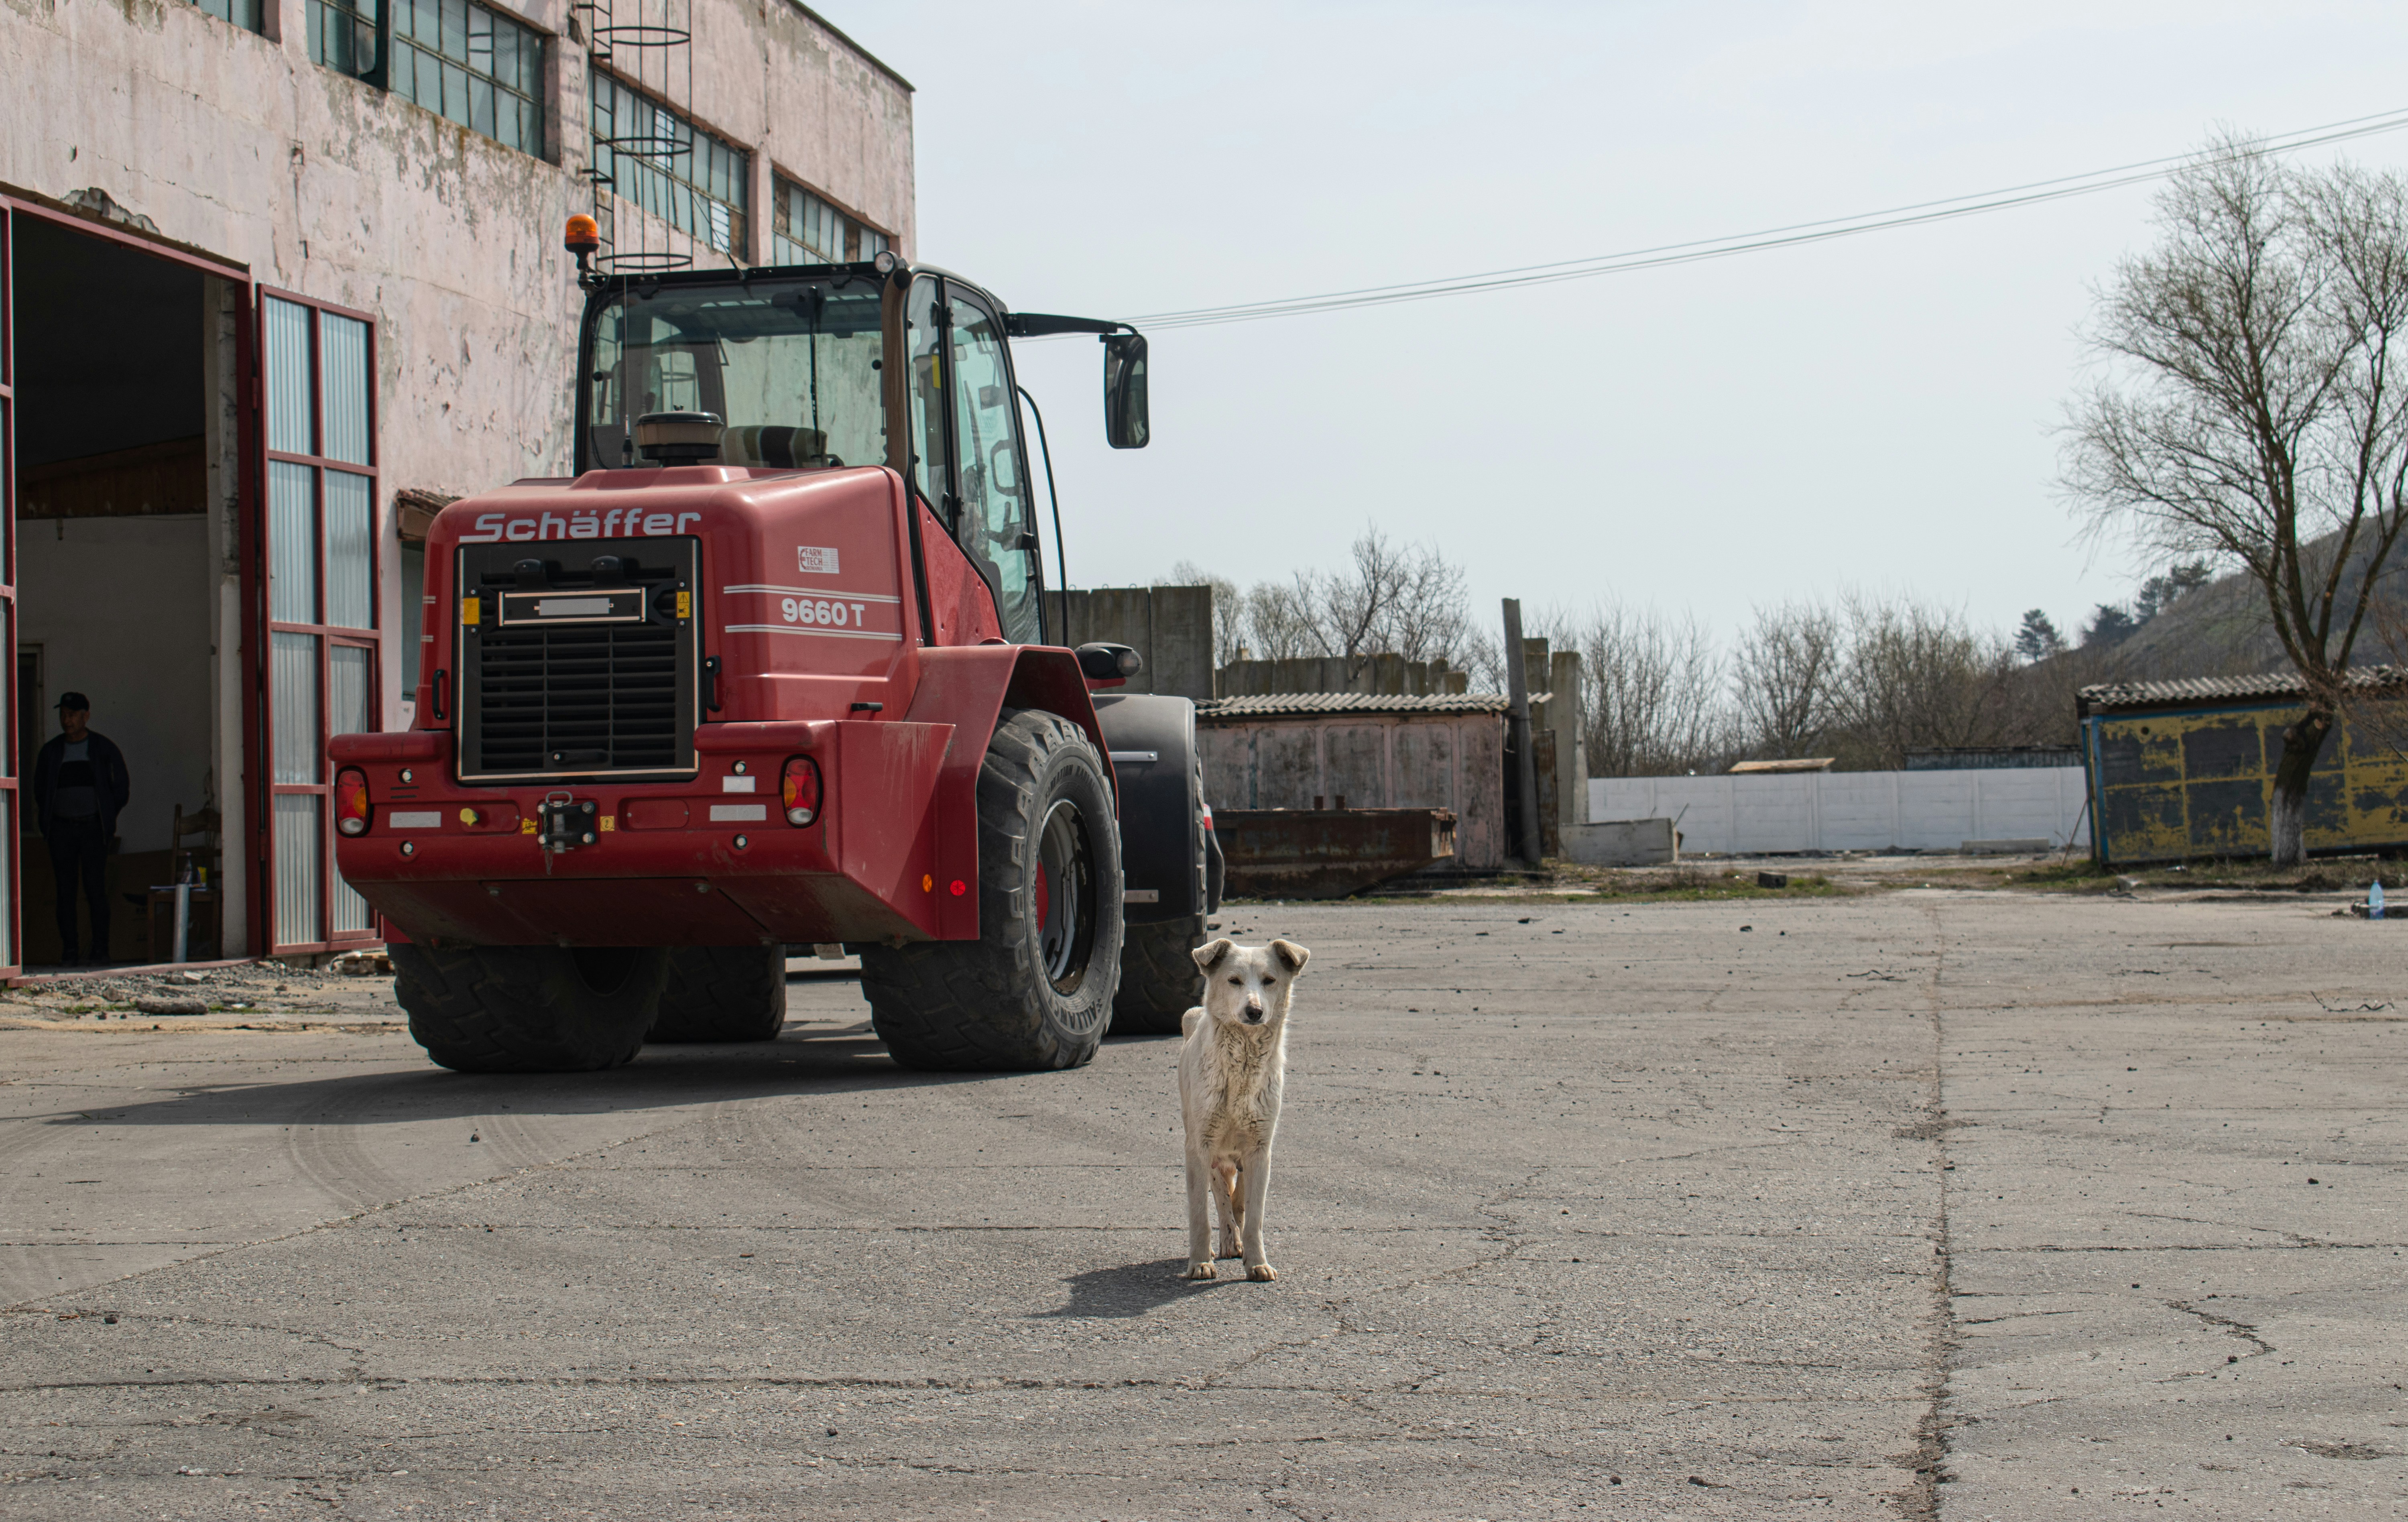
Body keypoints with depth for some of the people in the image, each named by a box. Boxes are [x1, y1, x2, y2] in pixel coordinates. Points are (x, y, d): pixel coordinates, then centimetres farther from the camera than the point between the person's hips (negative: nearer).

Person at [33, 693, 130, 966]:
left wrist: (107, 818, 7)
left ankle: (101, 949, -4)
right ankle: (69, 950, 1)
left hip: (93, 827, -2)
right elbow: (40, 789, 18)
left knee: (96, 889, -8)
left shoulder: (103, 748, 3)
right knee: (66, 890, -1)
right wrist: (46, 824, 9)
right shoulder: (51, 751, 10)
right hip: (61, 828, 2)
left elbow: (121, 788, 9)